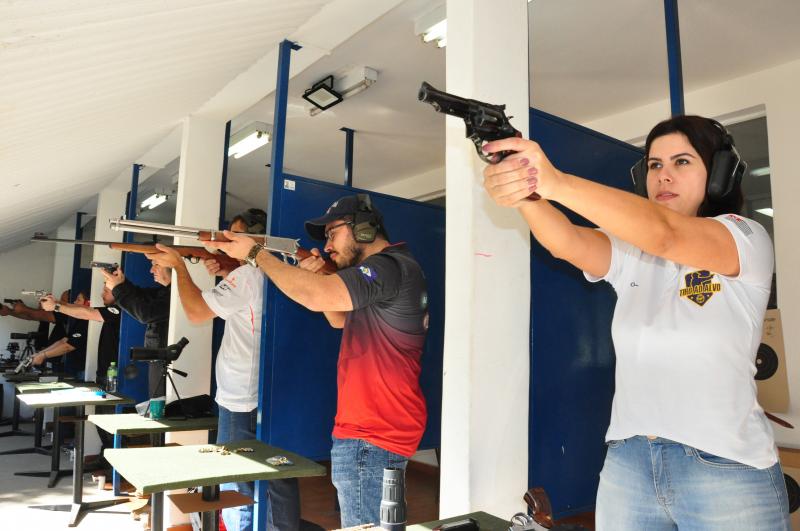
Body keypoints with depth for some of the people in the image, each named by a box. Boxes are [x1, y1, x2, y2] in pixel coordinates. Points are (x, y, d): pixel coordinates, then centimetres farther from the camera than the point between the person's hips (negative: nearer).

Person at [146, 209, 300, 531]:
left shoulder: (246, 275, -15)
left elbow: (196, 312, -9)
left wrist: (178, 264, 0)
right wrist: (226, 275, 11)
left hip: (243, 403, -8)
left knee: (236, 489, 5)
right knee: (278, 483, 15)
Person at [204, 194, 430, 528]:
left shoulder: (392, 266, -18)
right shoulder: (385, 269, 16)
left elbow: (315, 297, -28)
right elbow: (340, 320, 23)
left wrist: (255, 253, -15)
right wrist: (318, 277, 5)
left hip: (371, 438, -10)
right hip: (373, 429, 10)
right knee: (379, 523, 20)